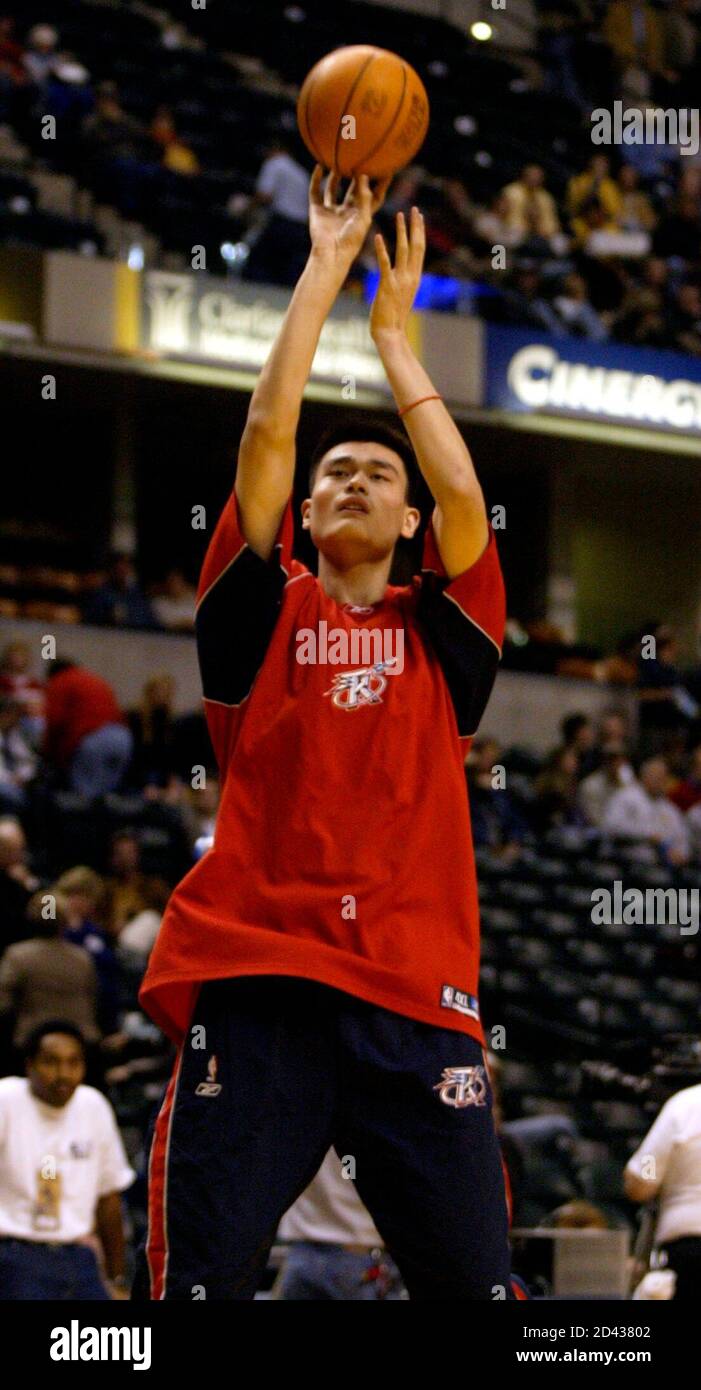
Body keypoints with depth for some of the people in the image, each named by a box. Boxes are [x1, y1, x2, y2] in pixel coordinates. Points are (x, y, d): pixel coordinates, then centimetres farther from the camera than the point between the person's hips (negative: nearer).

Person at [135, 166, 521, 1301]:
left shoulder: (442, 631, 17)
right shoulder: (262, 615, 14)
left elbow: (464, 494, 2)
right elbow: (266, 439, 6)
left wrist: (394, 332, 12)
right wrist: (325, 267, 10)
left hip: (417, 994, 1)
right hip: (256, 980, -1)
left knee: (475, 1283, -7)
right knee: (199, 1276, -12)